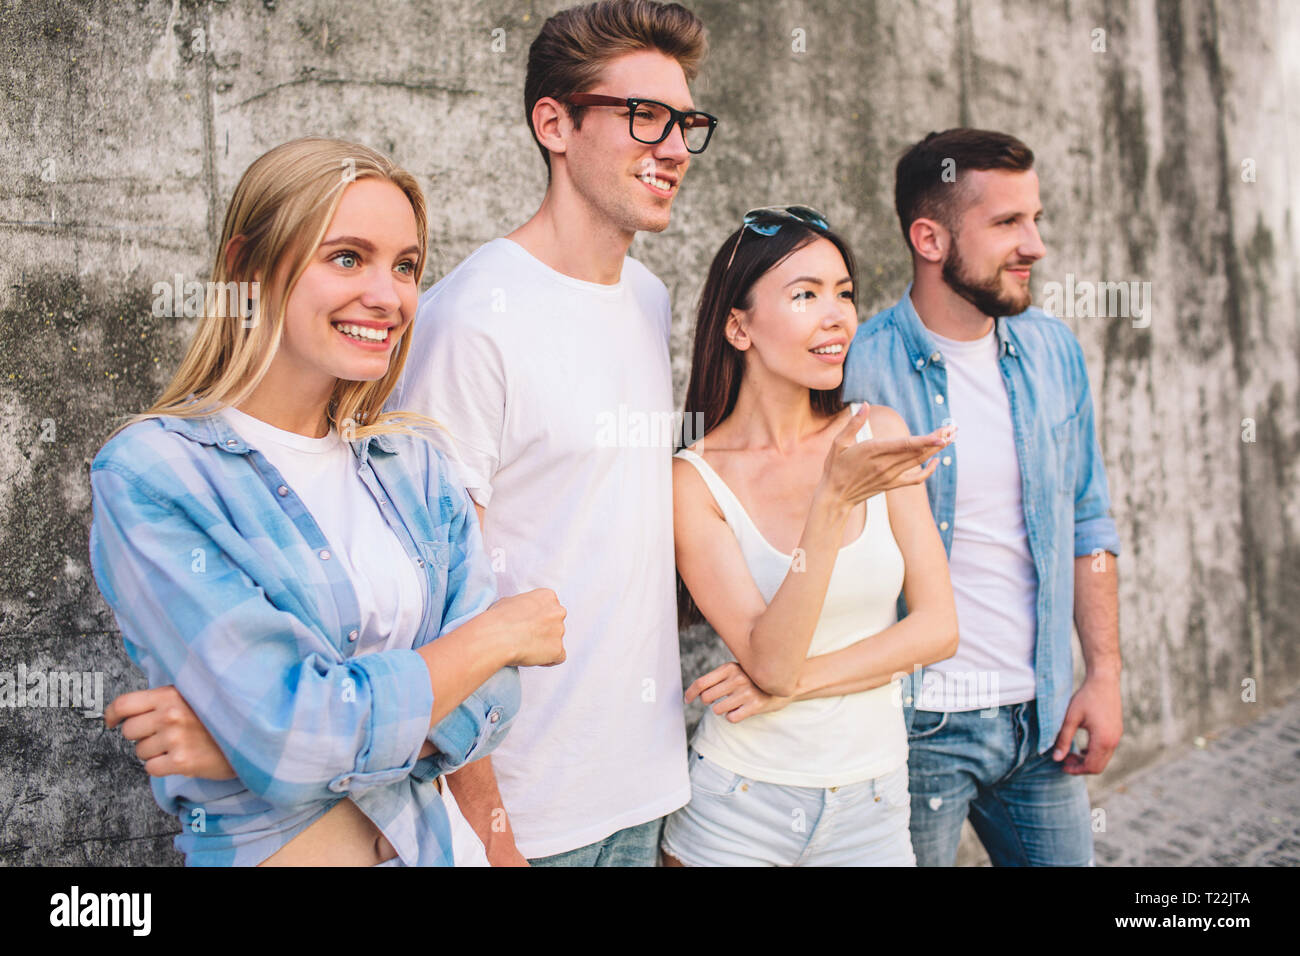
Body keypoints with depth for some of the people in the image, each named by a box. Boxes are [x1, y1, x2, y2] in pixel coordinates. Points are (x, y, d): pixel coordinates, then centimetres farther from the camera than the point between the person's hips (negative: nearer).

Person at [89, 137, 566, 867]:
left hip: (447, 839, 4)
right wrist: (501, 632, -14)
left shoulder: (413, 461, -2)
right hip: (271, 846, -4)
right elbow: (296, 737, -25)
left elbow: (486, 701, -10)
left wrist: (262, 740, -22)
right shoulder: (152, 473, -17)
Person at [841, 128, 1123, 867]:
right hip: (916, 722, -5)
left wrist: (1105, 673, 6)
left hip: (1041, 715, 5)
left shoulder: (1055, 351, 4)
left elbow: (1088, 523, 10)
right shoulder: (859, 369, -15)